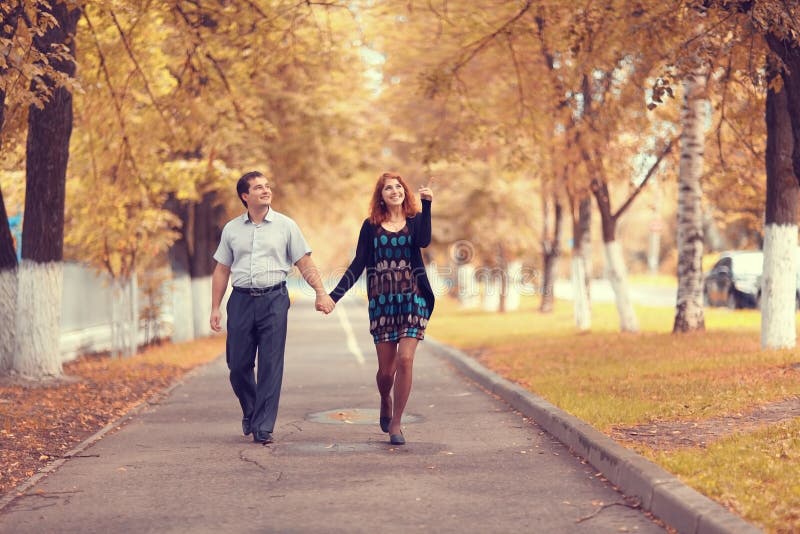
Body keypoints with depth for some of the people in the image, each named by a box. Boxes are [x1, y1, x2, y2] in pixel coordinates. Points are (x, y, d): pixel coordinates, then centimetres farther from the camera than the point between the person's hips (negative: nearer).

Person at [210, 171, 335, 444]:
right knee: (238, 364, 4)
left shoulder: (286, 226, 5)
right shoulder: (232, 229, 10)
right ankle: (250, 413, 30)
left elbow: (305, 264, 4)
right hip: (241, 299, 2)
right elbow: (222, 271, 14)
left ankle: (263, 427, -1)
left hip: (274, 299, -2)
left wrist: (321, 293, -9)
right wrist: (215, 308, 8)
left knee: (270, 366, -5)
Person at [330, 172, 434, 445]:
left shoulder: (415, 220, 4)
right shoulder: (371, 226, 6)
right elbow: (358, 264, 5)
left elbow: (424, 241, -17)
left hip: (412, 300, -1)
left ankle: (396, 423, -2)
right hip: (382, 302, 1)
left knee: (405, 360, -13)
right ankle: (386, 404, 36)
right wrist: (334, 295, -1)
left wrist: (427, 205, -21)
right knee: (386, 369, 3)